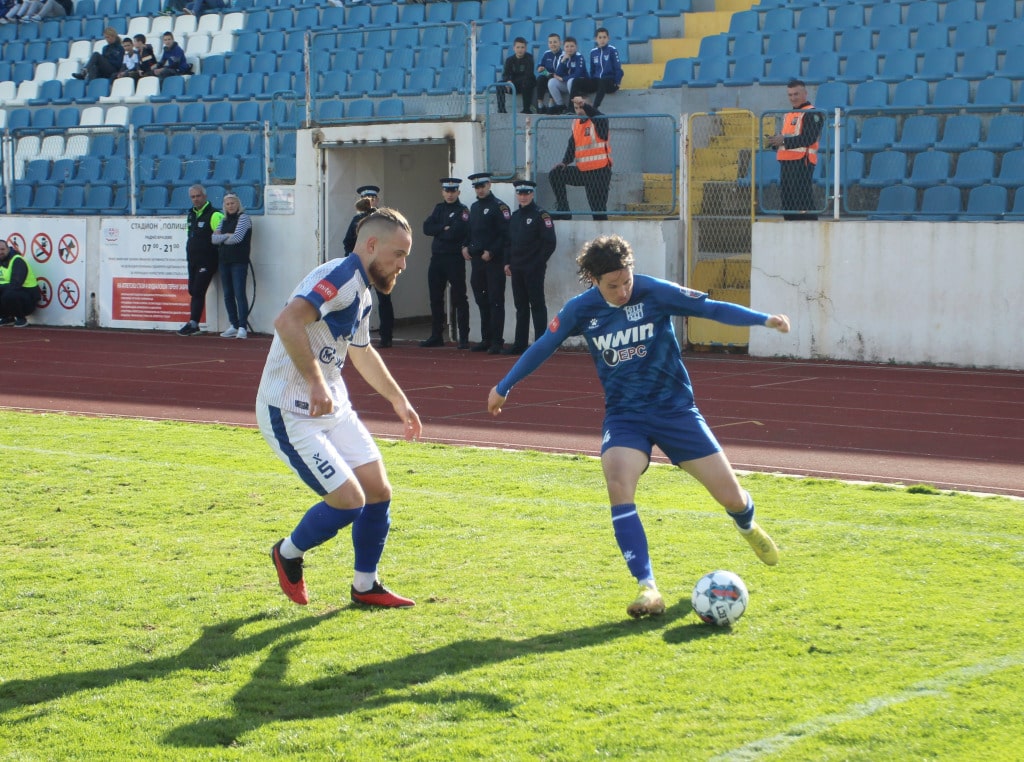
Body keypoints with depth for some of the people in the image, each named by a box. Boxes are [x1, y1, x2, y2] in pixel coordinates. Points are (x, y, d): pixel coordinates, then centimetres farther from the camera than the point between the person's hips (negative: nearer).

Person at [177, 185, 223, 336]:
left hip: (207, 260, -8)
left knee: (198, 292, -11)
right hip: (192, 260, 8)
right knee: (193, 291, 10)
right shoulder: (191, 215, 14)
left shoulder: (214, 215, -12)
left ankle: (193, 323, -9)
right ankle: (193, 324, 15)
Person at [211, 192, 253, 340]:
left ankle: (243, 327, -13)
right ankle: (234, 326, 15)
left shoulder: (243, 218, -3)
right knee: (228, 294, 8)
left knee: (239, 293, -12)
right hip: (224, 260, 7)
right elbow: (214, 239, 6)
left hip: (239, 261, -7)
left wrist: (221, 238, -1)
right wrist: (227, 236, -9)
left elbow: (237, 238, -15)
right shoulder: (224, 220, 17)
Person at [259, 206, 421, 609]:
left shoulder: (362, 293, 11)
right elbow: (287, 321, -37)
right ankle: (288, 554, 14)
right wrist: (316, 382, -39)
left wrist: (398, 399, 36)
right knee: (349, 500, -13)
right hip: (290, 414, -10)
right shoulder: (340, 278, -20)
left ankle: (365, 585, 22)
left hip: (333, 407, 10)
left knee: (378, 491, 6)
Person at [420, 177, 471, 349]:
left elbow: (456, 232, -18)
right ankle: (436, 336, 19)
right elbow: (427, 228, 3)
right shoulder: (439, 208, 15)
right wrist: (444, 228, -11)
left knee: (459, 299, -4)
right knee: (435, 299, 11)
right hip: (437, 258, 7)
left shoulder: (463, 210, -4)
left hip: (455, 259, -7)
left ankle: (464, 338, -2)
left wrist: (438, 232, -4)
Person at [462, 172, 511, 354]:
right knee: (482, 301, 11)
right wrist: (465, 247, 7)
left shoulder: (499, 207, -7)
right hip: (477, 261, 8)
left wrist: (491, 252, -18)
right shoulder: (474, 207, 16)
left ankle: (497, 342, -5)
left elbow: (505, 235, -13)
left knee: (495, 302, -6)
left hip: (494, 262, -8)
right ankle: (486, 340, 17)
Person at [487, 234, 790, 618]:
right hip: (624, 415, 1)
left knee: (730, 496, 0)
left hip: (675, 408, -1)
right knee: (618, 486, -29)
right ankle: (647, 588, -25)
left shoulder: (655, 293, -12)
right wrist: (504, 386, 18)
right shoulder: (580, 309, -5)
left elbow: (712, 308, -11)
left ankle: (748, 528, 40)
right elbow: (542, 347, 9)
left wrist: (764, 319, -25)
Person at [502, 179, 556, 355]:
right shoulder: (515, 216, 15)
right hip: (517, 269, 7)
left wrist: (538, 263, -12)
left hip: (534, 270, -7)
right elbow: (509, 241, 19)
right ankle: (520, 344, 15)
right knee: (521, 306, 11)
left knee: (537, 306, -4)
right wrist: (507, 263, 10)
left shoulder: (541, 215, -7)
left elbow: (550, 242, -11)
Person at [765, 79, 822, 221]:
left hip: (802, 162, -9)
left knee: (803, 200, -12)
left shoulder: (811, 114, -6)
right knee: (786, 200, 11)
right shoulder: (789, 114, 22)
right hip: (786, 162, 9)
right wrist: (775, 141, 4)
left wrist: (784, 140, -20)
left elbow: (809, 138, -18)